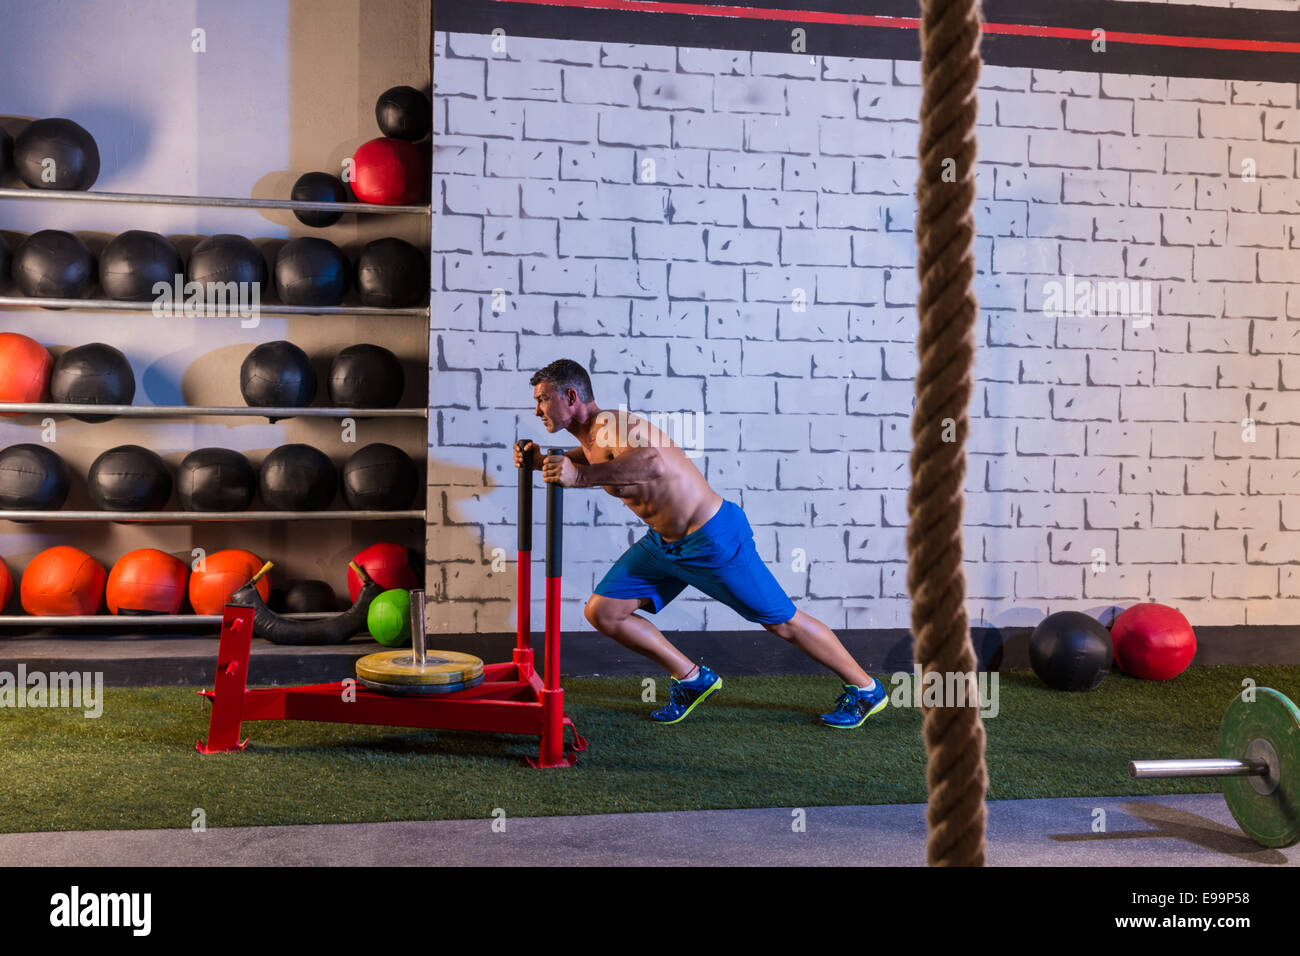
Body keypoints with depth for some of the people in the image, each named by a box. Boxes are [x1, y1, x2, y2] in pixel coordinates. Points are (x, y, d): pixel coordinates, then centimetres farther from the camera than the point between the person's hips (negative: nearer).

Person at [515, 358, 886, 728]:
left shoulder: (609, 424, -26)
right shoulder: (591, 436, 2)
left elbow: (653, 462, -48)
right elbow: (593, 458, 28)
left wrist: (580, 475, -50)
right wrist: (546, 461, 10)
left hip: (713, 540, -9)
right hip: (663, 543, 9)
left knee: (782, 622, 3)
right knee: (601, 612, 4)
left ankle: (865, 689, 21)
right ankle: (692, 680, 17)